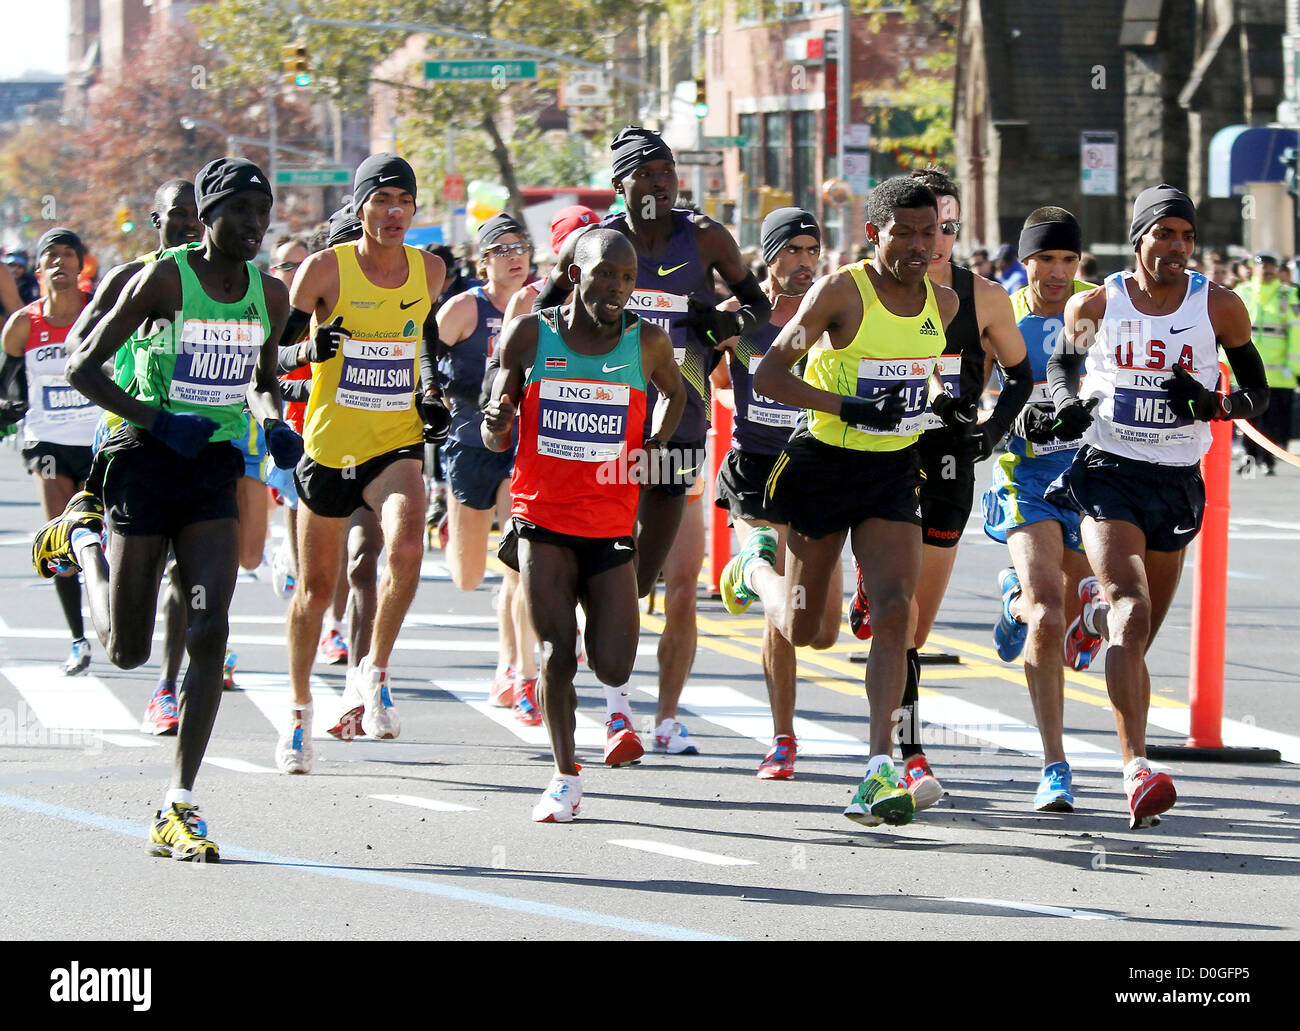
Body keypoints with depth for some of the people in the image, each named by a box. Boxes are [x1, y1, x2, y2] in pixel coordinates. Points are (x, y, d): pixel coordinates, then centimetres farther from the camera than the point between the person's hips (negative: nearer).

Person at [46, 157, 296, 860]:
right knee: (127, 649, 5)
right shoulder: (163, 281, -12)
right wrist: (158, 421, -19)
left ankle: (177, 813, -8)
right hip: (145, 461, -4)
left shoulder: (270, 295, 5)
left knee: (210, 631, -12)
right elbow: (81, 367, -9)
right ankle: (81, 534, 39)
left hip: (214, 470, 4)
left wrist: (273, 426, 0)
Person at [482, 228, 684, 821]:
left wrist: (653, 449, 6)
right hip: (543, 519, -1)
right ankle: (565, 777, 7)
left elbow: (674, 392, 22)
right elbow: (496, 442, 4)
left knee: (613, 670, -5)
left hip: (611, 522, 1)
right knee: (557, 651, -10)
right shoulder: (530, 336, -3)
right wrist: (496, 425, -19)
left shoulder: (647, 343, -1)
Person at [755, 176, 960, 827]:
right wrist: (848, 407, -24)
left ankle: (879, 769, -20)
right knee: (802, 631, 9)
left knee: (894, 612, -15)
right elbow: (767, 375, -14)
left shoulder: (944, 304, 4)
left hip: (895, 473, 3)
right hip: (826, 463, -3)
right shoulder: (841, 292, -14)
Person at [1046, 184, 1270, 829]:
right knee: (1133, 615, -23)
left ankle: (1096, 608, 54)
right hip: (1107, 473, -2)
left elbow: (1258, 393, 5)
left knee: (1137, 635, 15)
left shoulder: (1220, 308, -3)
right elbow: (1062, 361, 18)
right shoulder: (1093, 306, -2)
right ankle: (1137, 770, -29)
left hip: (1179, 484, 3)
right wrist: (1067, 404, -4)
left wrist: (1212, 404, -16)